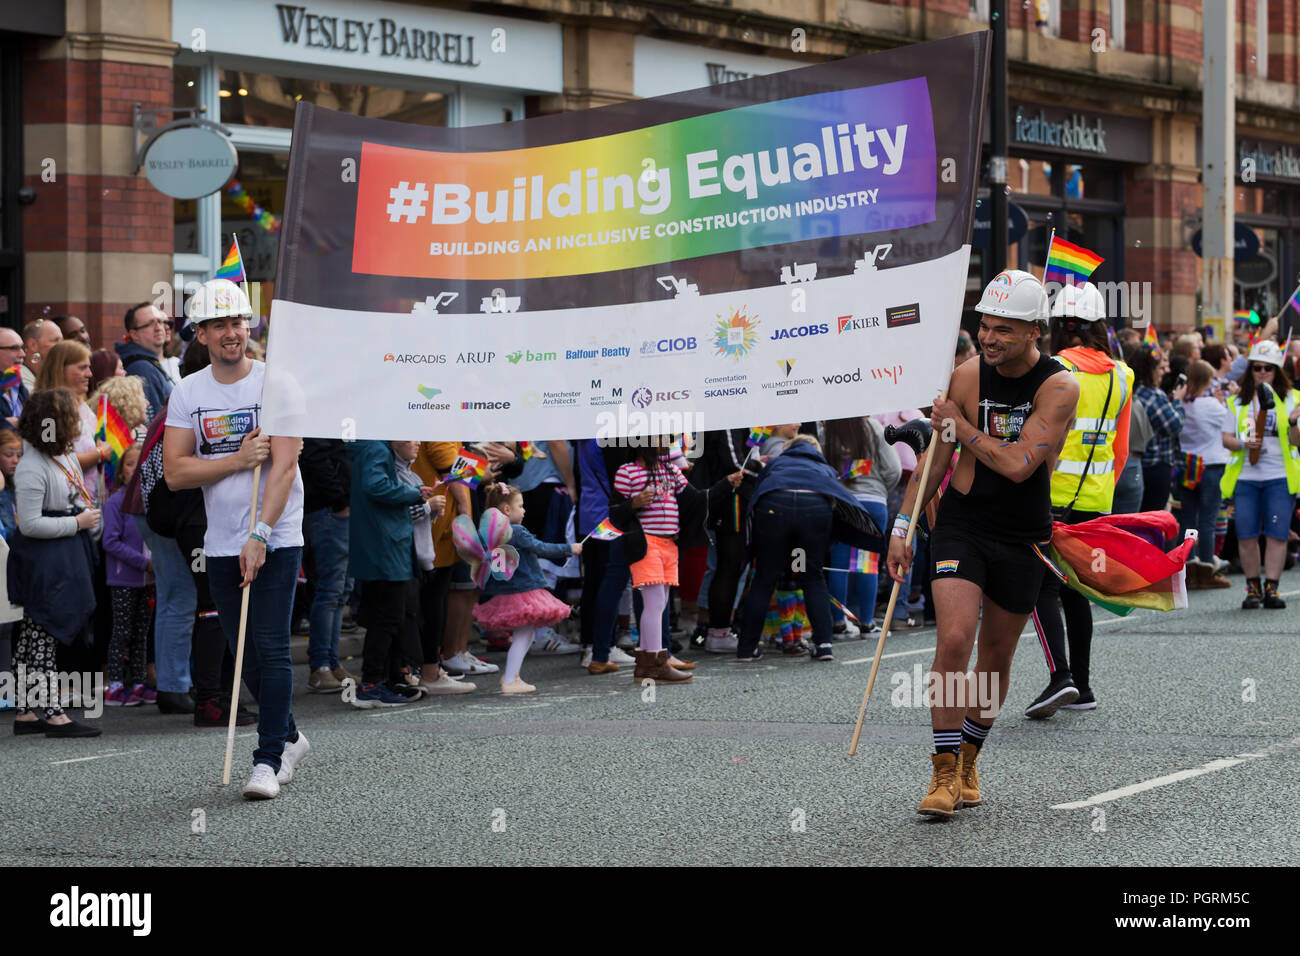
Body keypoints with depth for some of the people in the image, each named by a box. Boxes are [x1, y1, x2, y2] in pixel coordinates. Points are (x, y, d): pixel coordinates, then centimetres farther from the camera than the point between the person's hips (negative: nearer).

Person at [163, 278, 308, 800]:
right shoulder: (187, 393, 5)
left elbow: (284, 466, -16)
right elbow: (175, 472, -2)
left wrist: (259, 534, -24)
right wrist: (238, 460, -15)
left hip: (276, 540, -4)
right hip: (221, 543, 5)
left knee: (270, 648, -11)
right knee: (245, 653, 10)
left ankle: (268, 759, -9)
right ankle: (290, 738, 29)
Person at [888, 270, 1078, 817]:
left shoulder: (1058, 388, -13)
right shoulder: (967, 377, -4)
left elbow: (1018, 465, -22)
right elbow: (935, 458, 5)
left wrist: (960, 425, -14)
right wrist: (902, 527, 2)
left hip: (1022, 539, 0)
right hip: (961, 525, 1)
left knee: (997, 655, 9)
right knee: (954, 639, -16)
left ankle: (967, 761, 30)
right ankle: (944, 772, -9)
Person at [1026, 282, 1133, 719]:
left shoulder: (1058, 370, -11)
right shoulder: (1119, 376, 7)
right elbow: (1120, 448, 14)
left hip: (1055, 496, -6)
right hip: (1097, 498, 6)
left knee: (1043, 587, -5)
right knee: (1075, 588, 15)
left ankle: (1061, 675, -20)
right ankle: (1081, 685, 17)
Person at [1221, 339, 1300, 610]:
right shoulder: (1238, 401, 11)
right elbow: (1226, 438, 9)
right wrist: (1243, 443, -11)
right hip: (1245, 476, 1)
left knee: (1277, 534, -6)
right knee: (1246, 535, -2)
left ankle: (1271, 588, 0)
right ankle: (1252, 588, 11)